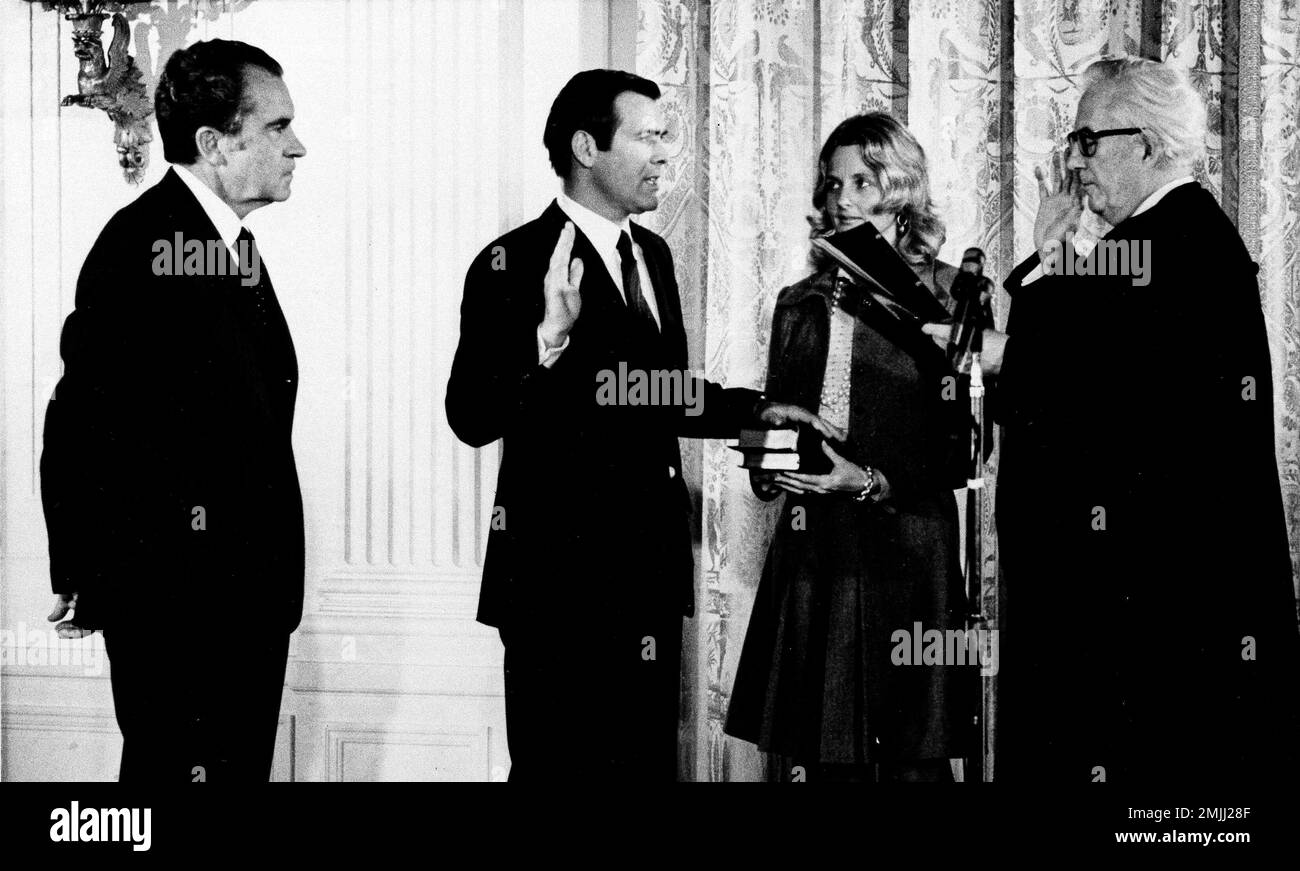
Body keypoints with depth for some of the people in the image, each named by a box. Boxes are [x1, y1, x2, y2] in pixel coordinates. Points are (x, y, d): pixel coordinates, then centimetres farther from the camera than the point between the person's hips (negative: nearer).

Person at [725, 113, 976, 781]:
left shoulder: (944, 297, 1)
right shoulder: (800, 304, 15)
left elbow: (954, 454, -3)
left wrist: (869, 481, -16)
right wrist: (768, 465, -1)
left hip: (905, 551, -3)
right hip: (812, 549, 4)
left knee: (913, 755, -3)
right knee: (820, 757, 1)